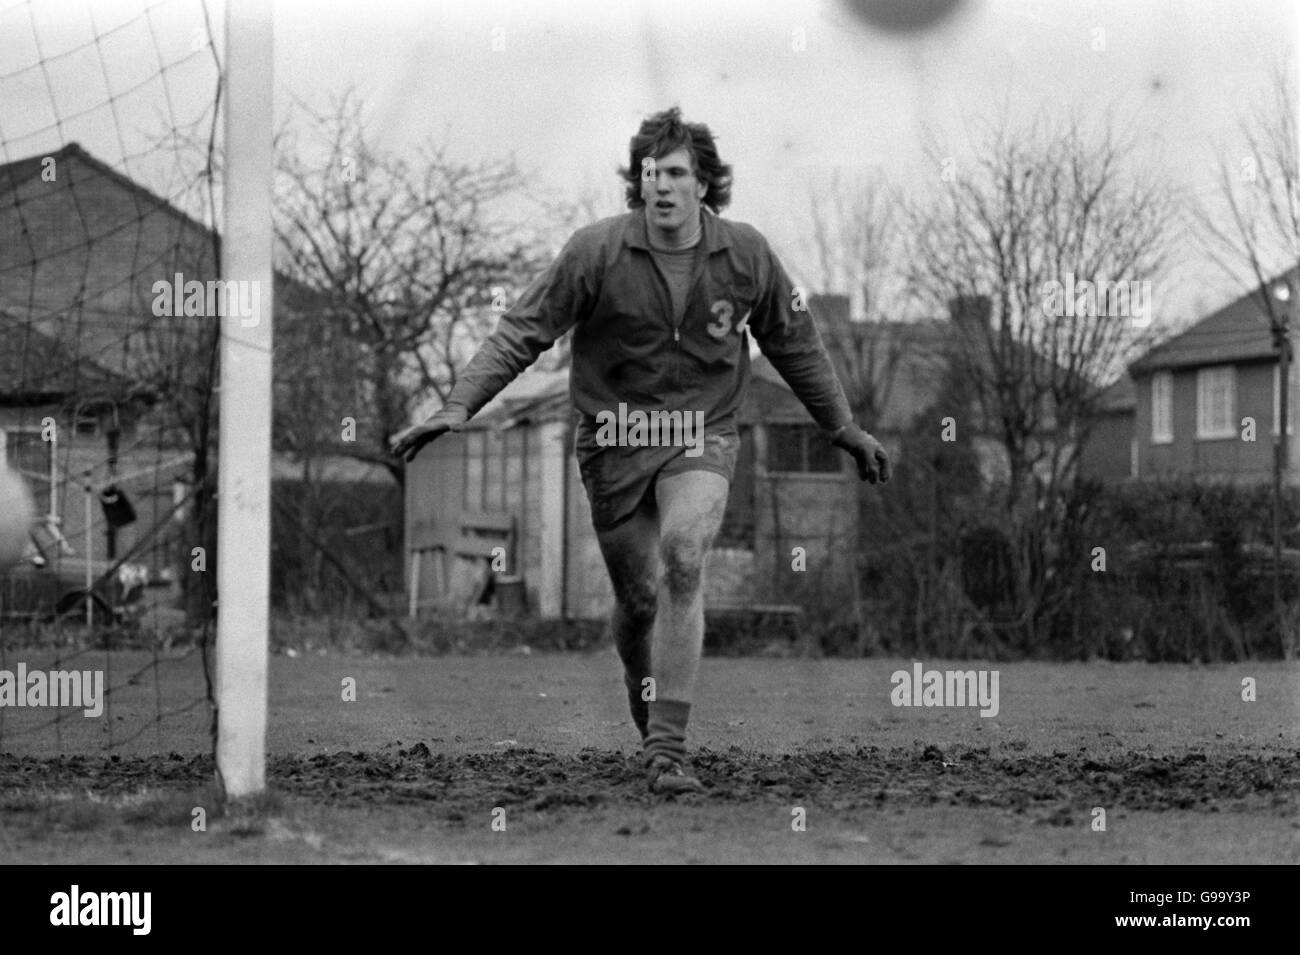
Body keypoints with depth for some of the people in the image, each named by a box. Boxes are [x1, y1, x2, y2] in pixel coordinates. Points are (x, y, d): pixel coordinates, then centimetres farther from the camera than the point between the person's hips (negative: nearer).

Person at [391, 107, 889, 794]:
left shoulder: (745, 255, -3)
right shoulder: (597, 251, -10)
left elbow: (793, 344, 12)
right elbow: (521, 332, -9)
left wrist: (844, 430, 18)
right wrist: (458, 408, -19)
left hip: (702, 436, 0)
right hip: (613, 441, 0)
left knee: (683, 558, -26)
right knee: (639, 598, 3)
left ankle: (666, 746, -25)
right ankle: (652, 725, 34)